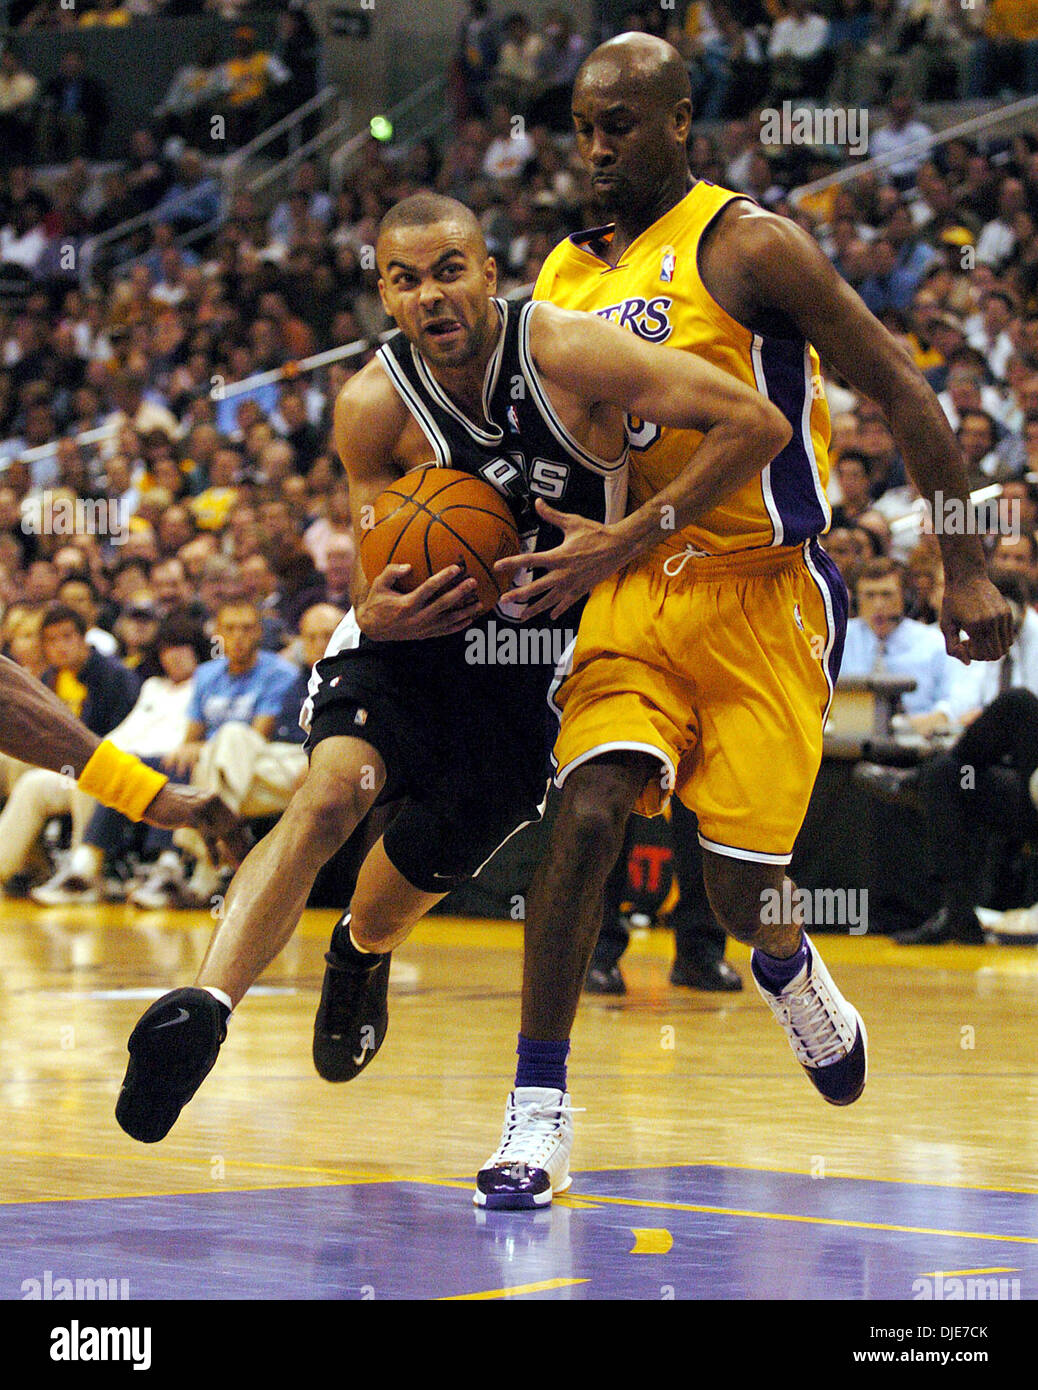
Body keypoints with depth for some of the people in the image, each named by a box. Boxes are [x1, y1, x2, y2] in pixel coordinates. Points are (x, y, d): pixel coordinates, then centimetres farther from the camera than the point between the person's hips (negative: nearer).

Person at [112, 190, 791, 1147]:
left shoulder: (570, 353, -24)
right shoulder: (373, 407, -16)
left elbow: (760, 424, -26)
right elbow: (382, 570, -6)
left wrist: (634, 538, -27)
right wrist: (379, 609, -32)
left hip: (544, 652, 1)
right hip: (413, 637, 0)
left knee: (433, 856, 12)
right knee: (331, 792, -27)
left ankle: (362, 956, 48)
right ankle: (202, 1012, -35)